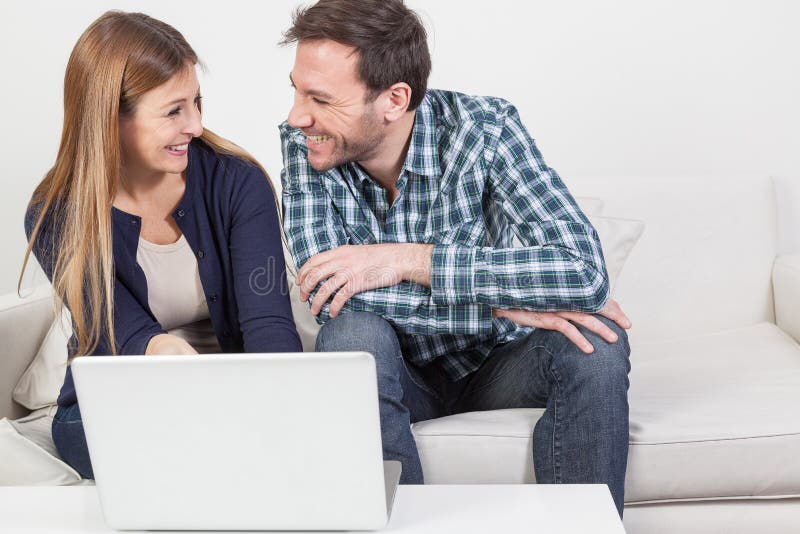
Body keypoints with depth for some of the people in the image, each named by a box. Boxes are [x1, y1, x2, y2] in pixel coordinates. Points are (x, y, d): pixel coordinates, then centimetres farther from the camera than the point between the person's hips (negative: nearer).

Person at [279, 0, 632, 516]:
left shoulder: (485, 126, -20)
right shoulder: (301, 145, -15)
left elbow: (586, 268, -32)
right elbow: (327, 295, -27)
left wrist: (406, 259, -33)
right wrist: (505, 304, -31)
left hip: (492, 367, 0)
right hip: (396, 374, 1)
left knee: (596, 342, -28)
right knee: (351, 332, -30)